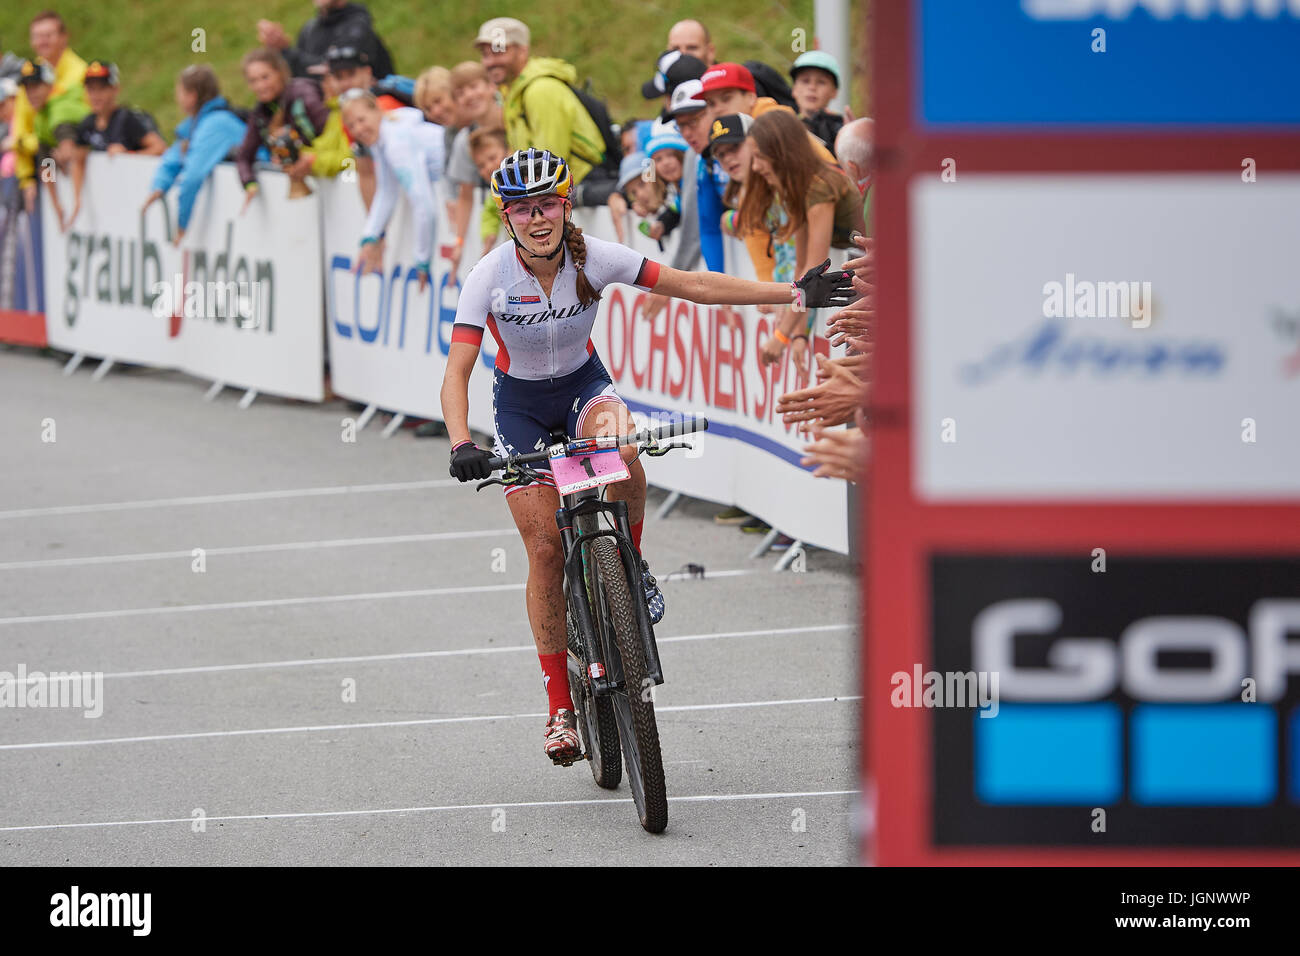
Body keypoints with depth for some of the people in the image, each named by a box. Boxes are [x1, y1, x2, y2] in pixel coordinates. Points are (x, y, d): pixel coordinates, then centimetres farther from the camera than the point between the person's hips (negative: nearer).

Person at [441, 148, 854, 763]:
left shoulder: (594, 257, -22)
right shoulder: (490, 277, -25)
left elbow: (695, 286, -17)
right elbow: (456, 373, -29)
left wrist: (795, 293, -21)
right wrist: (461, 446, -46)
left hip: (583, 386, 0)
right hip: (520, 406, 0)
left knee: (624, 467, -34)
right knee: (545, 550, -7)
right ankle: (560, 707, 4)